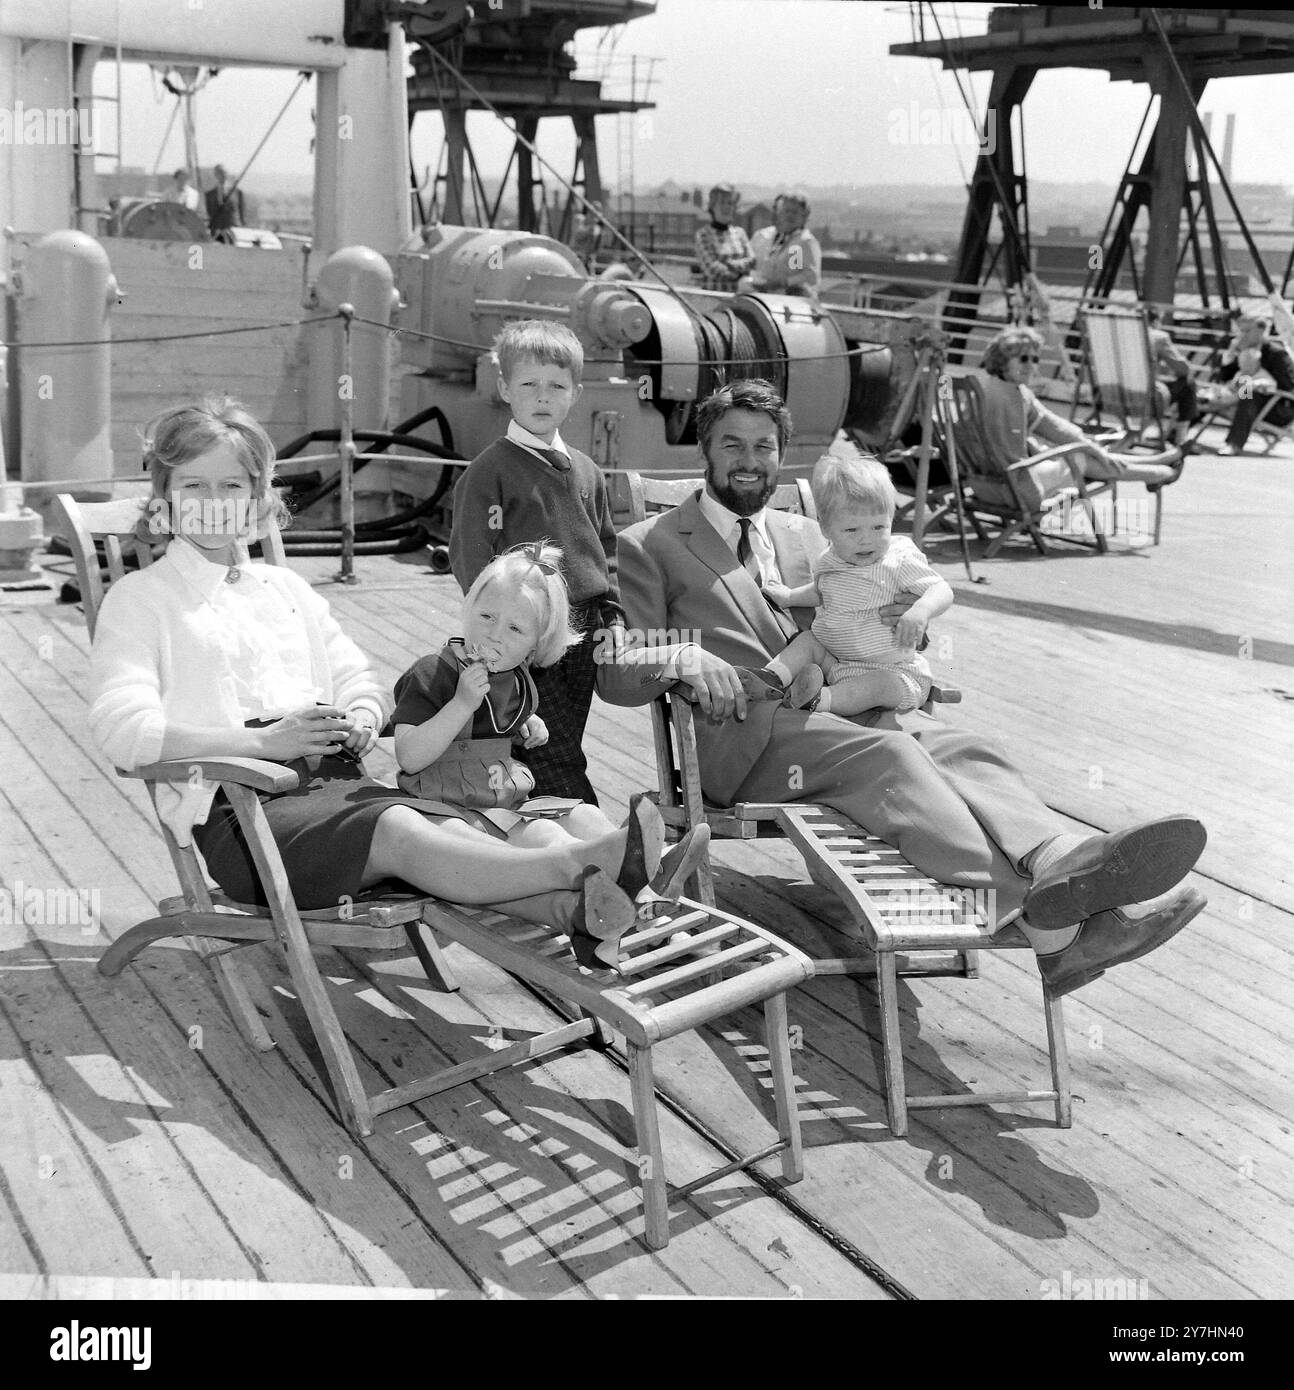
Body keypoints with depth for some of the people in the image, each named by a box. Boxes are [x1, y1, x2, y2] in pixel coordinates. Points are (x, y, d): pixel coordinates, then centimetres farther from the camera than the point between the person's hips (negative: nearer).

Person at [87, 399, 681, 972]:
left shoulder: (287, 588, 27)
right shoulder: (139, 599, 8)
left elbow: (362, 686, 23)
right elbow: (123, 729, -8)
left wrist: (359, 723, -4)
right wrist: (263, 740, -18)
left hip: (336, 778, 5)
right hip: (239, 809, -5)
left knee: (450, 827, -27)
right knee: (399, 832, -33)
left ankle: (572, 909, -50)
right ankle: (574, 863, -50)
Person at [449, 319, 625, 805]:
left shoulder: (587, 472, 15)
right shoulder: (489, 470, -5)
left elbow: (606, 550, 22)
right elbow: (471, 557, -9)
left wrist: (612, 615, 10)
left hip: (583, 637, 6)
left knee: (561, 753, 12)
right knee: (559, 765, -7)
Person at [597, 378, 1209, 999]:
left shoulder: (802, 535, 27)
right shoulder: (650, 544, 11)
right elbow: (614, 672, 3)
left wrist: (908, 619, 4)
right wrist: (681, 657, -19)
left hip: (836, 709, 6)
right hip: (742, 734, -5)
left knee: (961, 749, -24)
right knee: (888, 753, -32)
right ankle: (1052, 930, -48)